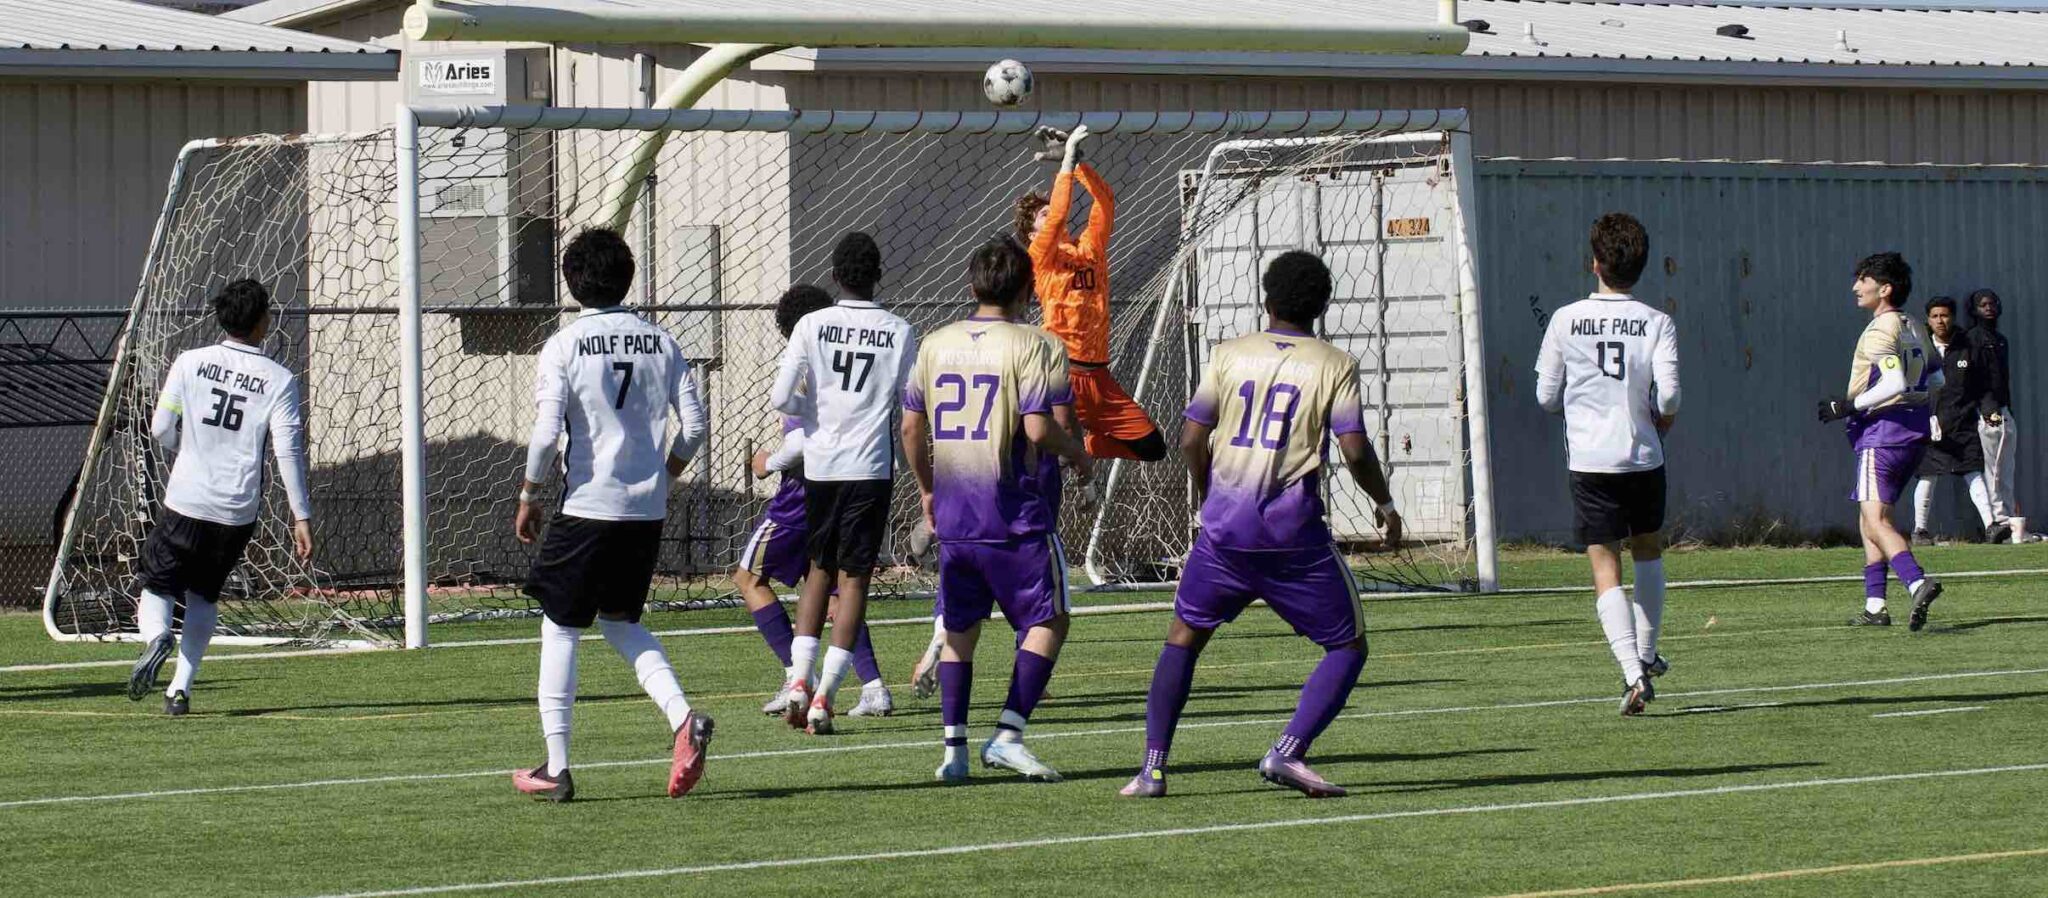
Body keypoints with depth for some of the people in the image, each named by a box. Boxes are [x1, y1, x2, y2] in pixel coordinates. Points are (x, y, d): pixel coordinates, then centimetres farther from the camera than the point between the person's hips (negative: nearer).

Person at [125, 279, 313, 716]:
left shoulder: (190, 362, -1)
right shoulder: (279, 380, -4)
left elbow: (161, 428, -1)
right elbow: (288, 452, -9)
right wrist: (301, 517, -6)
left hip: (185, 502, -1)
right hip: (239, 512, 1)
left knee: (157, 585, 12)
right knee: (204, 595, 20)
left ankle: (156, 636, -21)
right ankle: (180, 688, 11)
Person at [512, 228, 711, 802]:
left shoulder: (564, 346, -8)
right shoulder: (660, 343, 5)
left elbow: (546, 432, -15)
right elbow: (694, 424, 3)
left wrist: (527, 497, -2)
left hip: (587, 506, -5)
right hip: (647, 509, 5)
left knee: (560, 630, 7)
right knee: (620, 622, 21)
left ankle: (556, 767, 7)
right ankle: (682, 718, -2)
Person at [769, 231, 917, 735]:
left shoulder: (812, 326, -3)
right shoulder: (900, 333, -3)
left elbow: (782, 399, -6)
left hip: (819, 465, 2)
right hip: (870, 467, -2)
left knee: (820, 571, 16)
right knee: (854, 578, 2)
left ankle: (799, 680, 4)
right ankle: (824, 696, -5)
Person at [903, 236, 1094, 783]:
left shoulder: (936, 344, 8)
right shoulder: (1031, 346, -9)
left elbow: (911, 427, 12)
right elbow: (1038, 429, -17)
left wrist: (926, 489, 25)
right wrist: (1078, 455, 2)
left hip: (952, 512, 5)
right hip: (1014, 512, -5)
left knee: (959, 629, 15)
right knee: (1048, 621, 5)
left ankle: (954, 748, 10)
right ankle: (1008, 735, -7)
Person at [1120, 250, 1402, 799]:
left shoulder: (1230, 355, 6)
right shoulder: (1335, 366, 0)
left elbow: (1191, 439, 3)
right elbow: (1355, 450, -10)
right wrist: (1385, 504, 8)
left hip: (1224, 527, 3)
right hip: (1294, 535, -3)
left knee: (1183, 637, 18)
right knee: (1348, 647, 10)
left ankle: (1153, 767, 8)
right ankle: (1289, 752, -9)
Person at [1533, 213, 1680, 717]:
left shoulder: (1566, 320, -3)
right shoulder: (1657, 324, -4)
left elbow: (1546, 396, 2)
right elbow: (1668, 396, -13)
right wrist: (1658, 426, 9)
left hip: (1589, 462, -1)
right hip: (1643, 458, 1)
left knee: (1606, 569, -2)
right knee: (1648, 549, 26)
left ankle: (1634, 674, -18)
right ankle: (1646, 653, 33)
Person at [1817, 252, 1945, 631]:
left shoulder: (1879, 331, -13)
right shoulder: (1912, 328, 15)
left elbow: (1894, 383, -24)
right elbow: (1935, 380, 21)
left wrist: (1849, 406, -17)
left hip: (1883, 430, -9)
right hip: (1914, 430, 9)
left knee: (1876, 521, -16)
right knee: (1869, 518, 17)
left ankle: (1917, 582, -37)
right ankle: (1875, 606, 16)